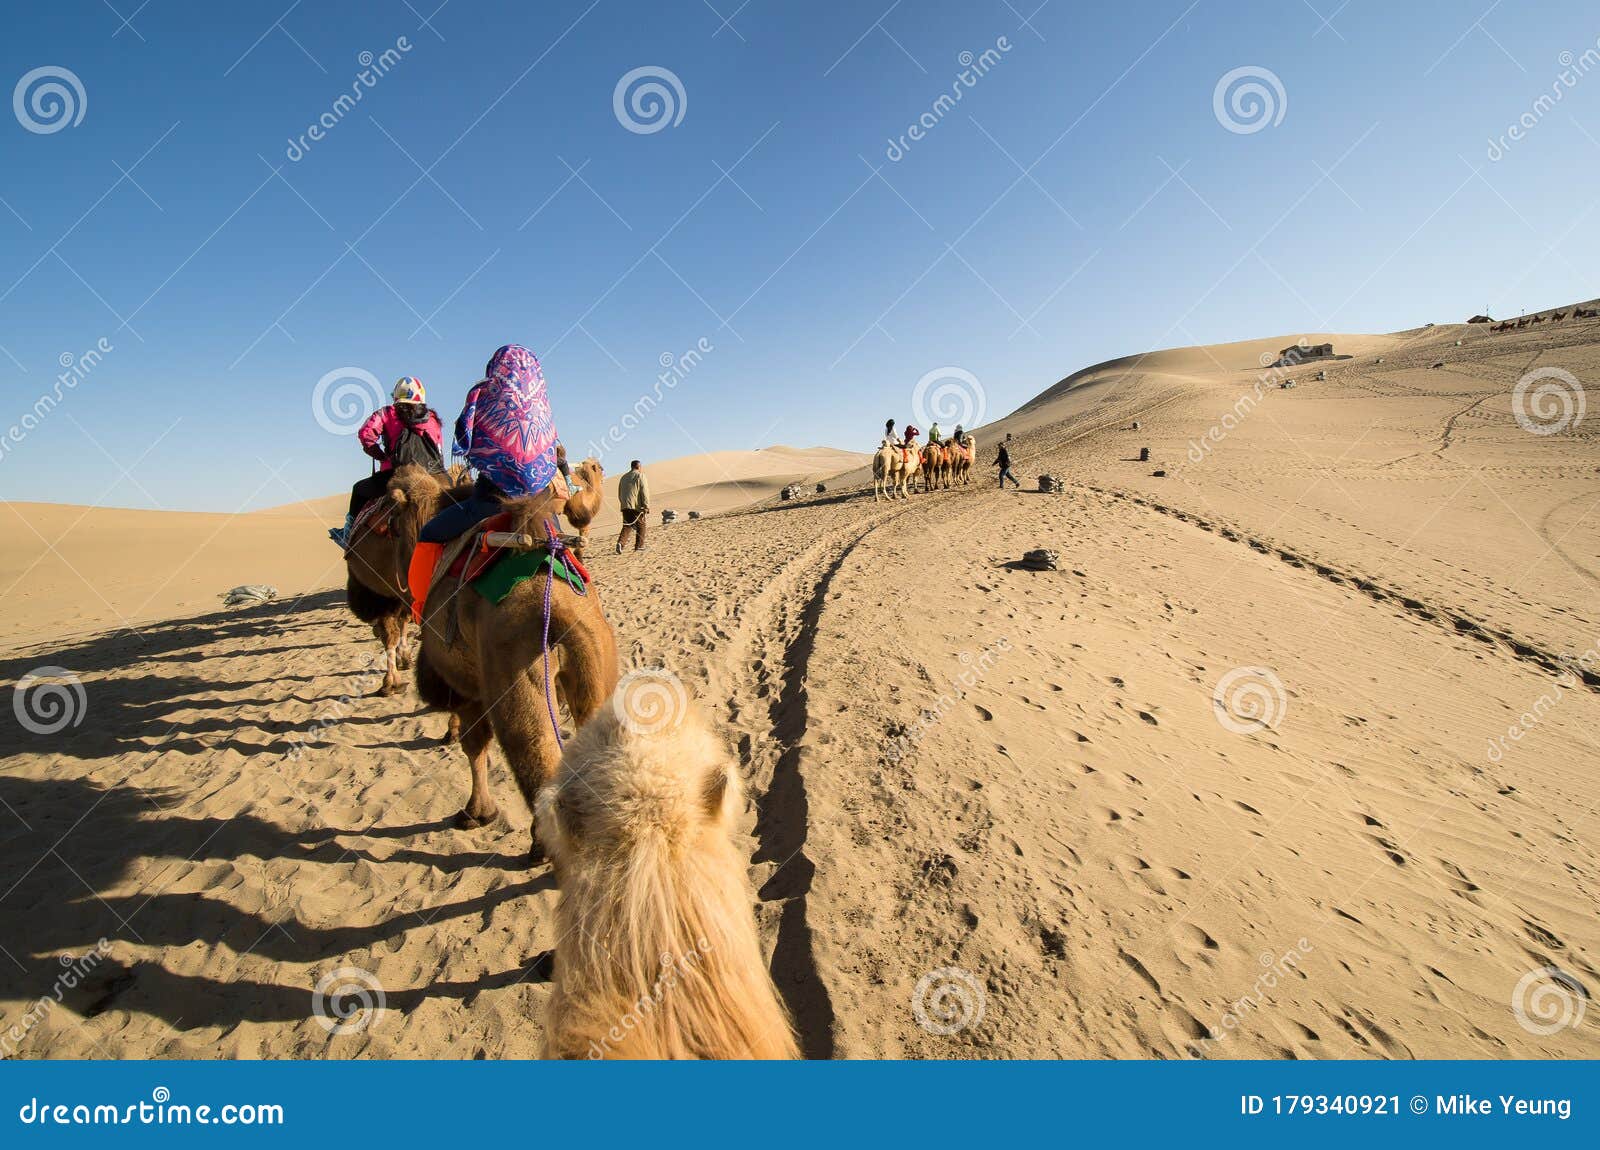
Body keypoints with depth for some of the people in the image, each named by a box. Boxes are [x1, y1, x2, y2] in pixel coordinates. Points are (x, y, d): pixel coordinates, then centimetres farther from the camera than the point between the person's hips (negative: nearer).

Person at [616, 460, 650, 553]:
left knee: (627, 525, 5)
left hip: (625, 506, 5)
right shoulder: (640, 476, 0)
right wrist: (646, 507, -10)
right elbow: (644, 492, -9)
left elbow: (619, 494, 23)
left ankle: (621, 542, -16)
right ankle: (640, 546, 10)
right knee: (640, 525, 7)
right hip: (637, 506, -5)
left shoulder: (624, 477, 20)